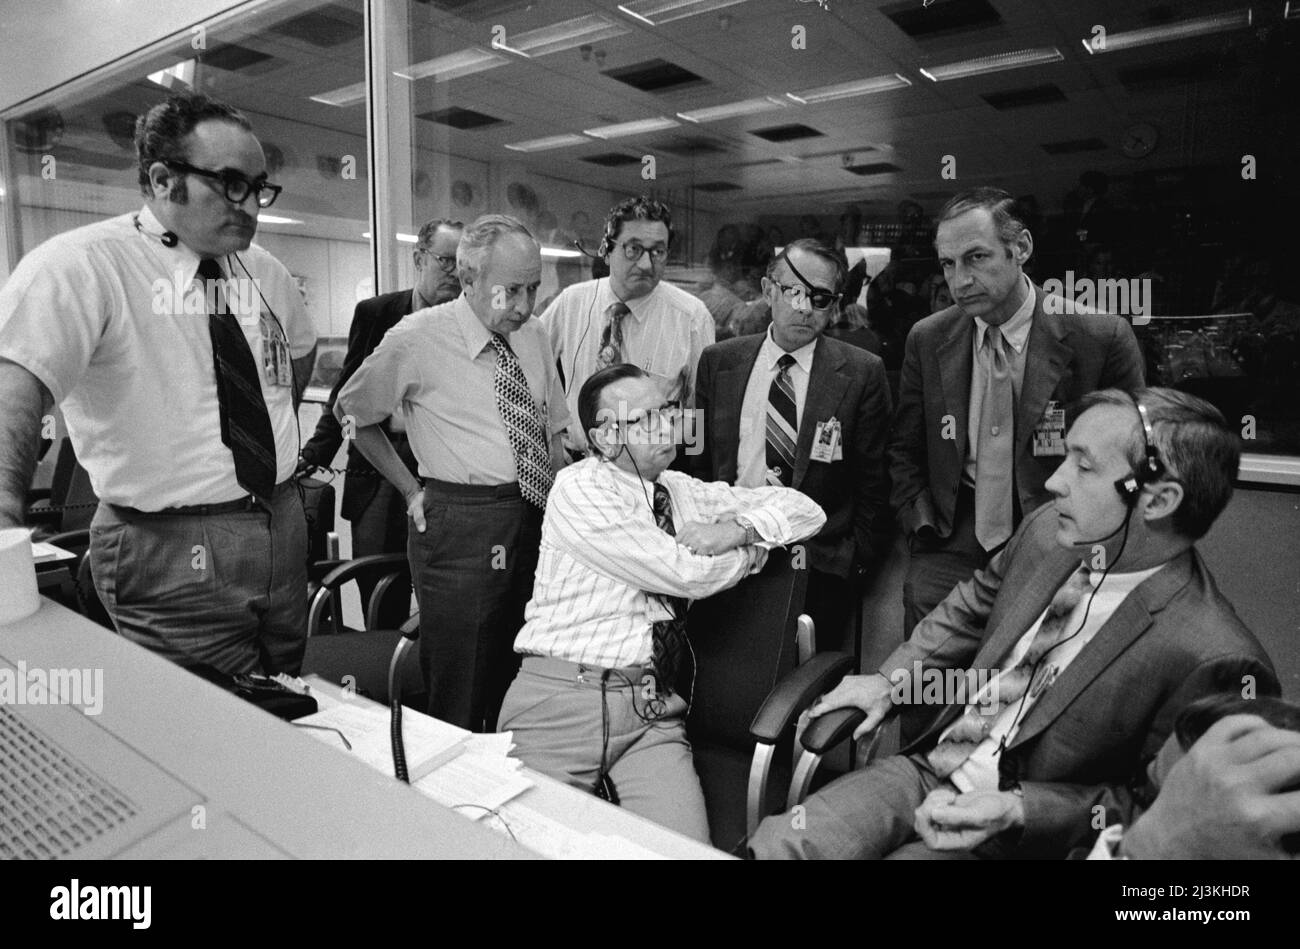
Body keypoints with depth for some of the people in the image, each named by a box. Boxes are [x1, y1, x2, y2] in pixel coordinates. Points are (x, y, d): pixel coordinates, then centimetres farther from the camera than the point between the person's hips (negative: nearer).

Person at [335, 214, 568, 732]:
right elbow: (352, 412, 6)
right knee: (459, 696, 0)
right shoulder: (417, 339, -7)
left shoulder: (534, 337, 9)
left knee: (519, 681, 14)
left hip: (537, 516, 5)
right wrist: (411, 490, 2)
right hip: (459, 526, -5)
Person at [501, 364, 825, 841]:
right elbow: (688, 574, -14)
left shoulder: (682, 491, 11)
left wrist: (739, 529, -5)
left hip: (654, 711, 4)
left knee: (687, 847, -14)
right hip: (559, 702, -3)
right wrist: (756, 546, 4)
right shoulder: (578, 488, -7)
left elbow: (805, 509, 14)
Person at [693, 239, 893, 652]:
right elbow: (699, 460, 10)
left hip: (822, 566, -1)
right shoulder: (718, 362, 5)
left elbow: (873, 478, 1)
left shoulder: (863, 373, -2)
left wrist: (861, 559, -2)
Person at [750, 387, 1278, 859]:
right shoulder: (1049, 531, -4)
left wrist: (1018, 810, -21)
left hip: (1015, 837, -5)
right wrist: (892, 680, 3)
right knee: (774, 842, -11)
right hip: (927, 768, 5)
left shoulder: (1212, 659, -22)